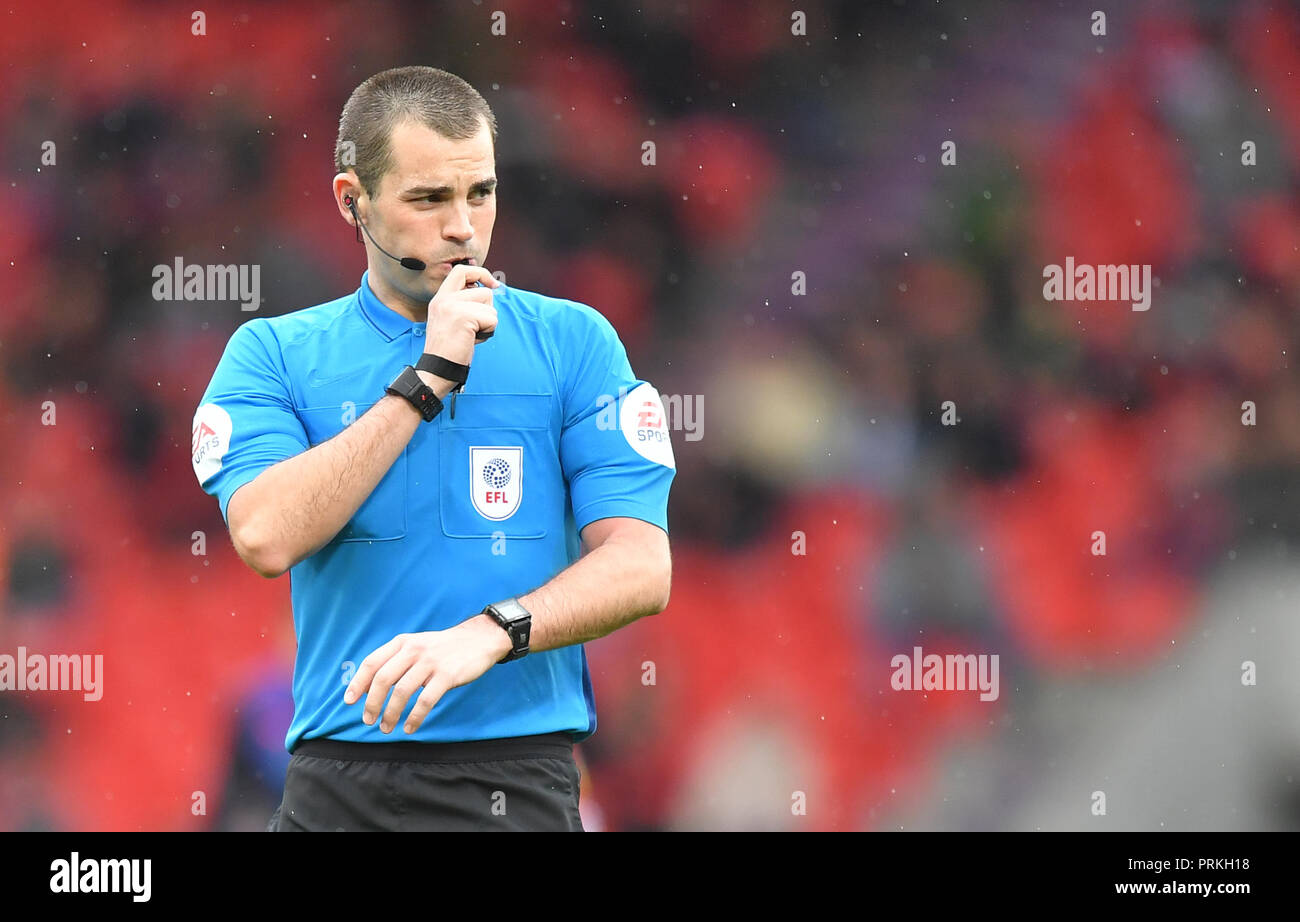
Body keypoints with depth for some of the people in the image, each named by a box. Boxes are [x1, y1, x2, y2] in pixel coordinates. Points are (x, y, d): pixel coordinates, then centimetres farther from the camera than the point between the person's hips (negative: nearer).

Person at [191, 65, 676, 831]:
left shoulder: (573, 342, 5)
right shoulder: (273, 355, 7)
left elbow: (640, 568, -3)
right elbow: (268, 538, -11)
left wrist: (489, 633, -20)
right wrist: (428, 377, -11)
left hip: (517, 781, -1)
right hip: (338, 786, 1)